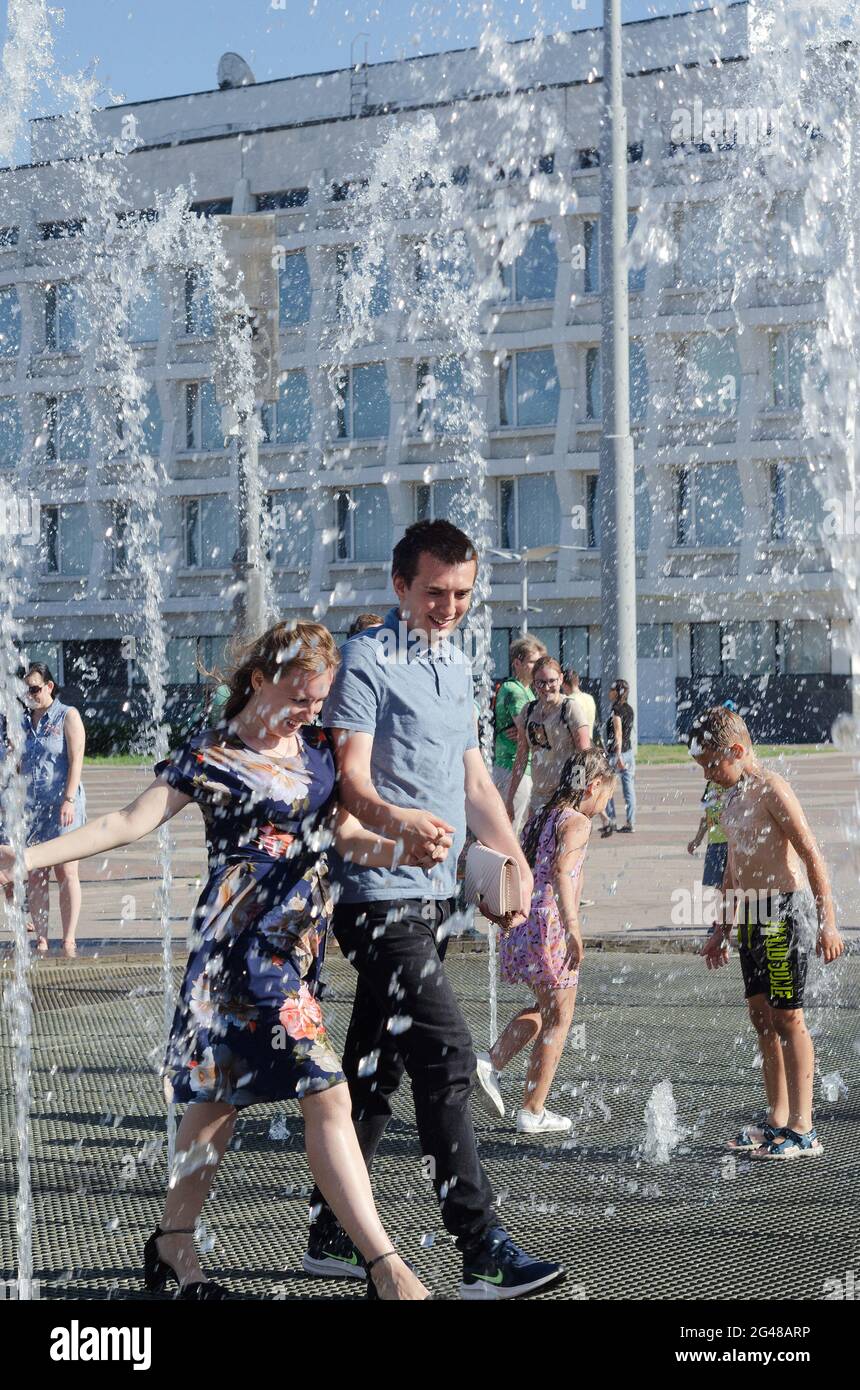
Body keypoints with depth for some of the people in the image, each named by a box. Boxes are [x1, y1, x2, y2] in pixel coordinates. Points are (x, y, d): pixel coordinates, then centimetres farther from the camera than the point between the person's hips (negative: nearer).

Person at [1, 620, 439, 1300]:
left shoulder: (318, 749, 11)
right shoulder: (211, 756, -6)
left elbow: (348, 836, 10)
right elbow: (131, 821, -8)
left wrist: (404, 850, -10)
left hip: (298, 940, 7)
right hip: (247, 940, -7)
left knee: (225, 1091, 16)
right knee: (327, 1096, -11)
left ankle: (174, 1242, 28)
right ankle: (388, 1269, -9)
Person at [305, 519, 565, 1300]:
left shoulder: (457, 664, 18)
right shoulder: (367, 659, -8)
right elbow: (350, 780, -18)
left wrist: (513, 856, 14)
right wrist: (395, 819, -37)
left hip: (436, 892, 8)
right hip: (381, 893, -8)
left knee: (377, 1065, 13)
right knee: (446, 1057, -13)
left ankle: (331, 1234, 22)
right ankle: (482, 1251, -10)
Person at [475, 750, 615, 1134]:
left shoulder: (540, 818, 16)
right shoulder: (576, 822, -10)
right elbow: (561, 871, -25)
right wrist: (573, 928, -31)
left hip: (521, 924, 8)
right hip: (550, 927, -8)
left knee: (544, 1008, 23)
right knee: (559, 1017, 5)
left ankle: (491, 1061, 6)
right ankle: (533, 1111, 9)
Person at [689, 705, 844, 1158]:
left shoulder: (771, 789, -12)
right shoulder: (732, 798, 15)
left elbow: (811, 855, -16)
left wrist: (827, 922, -20)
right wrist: (721, 929, 26)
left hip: (786, 910, -9)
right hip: (752, 916, 9)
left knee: (787, 1016, -6)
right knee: (761, 1015, 10)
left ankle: (803, 1130, -1)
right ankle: (777, 1120, 19)